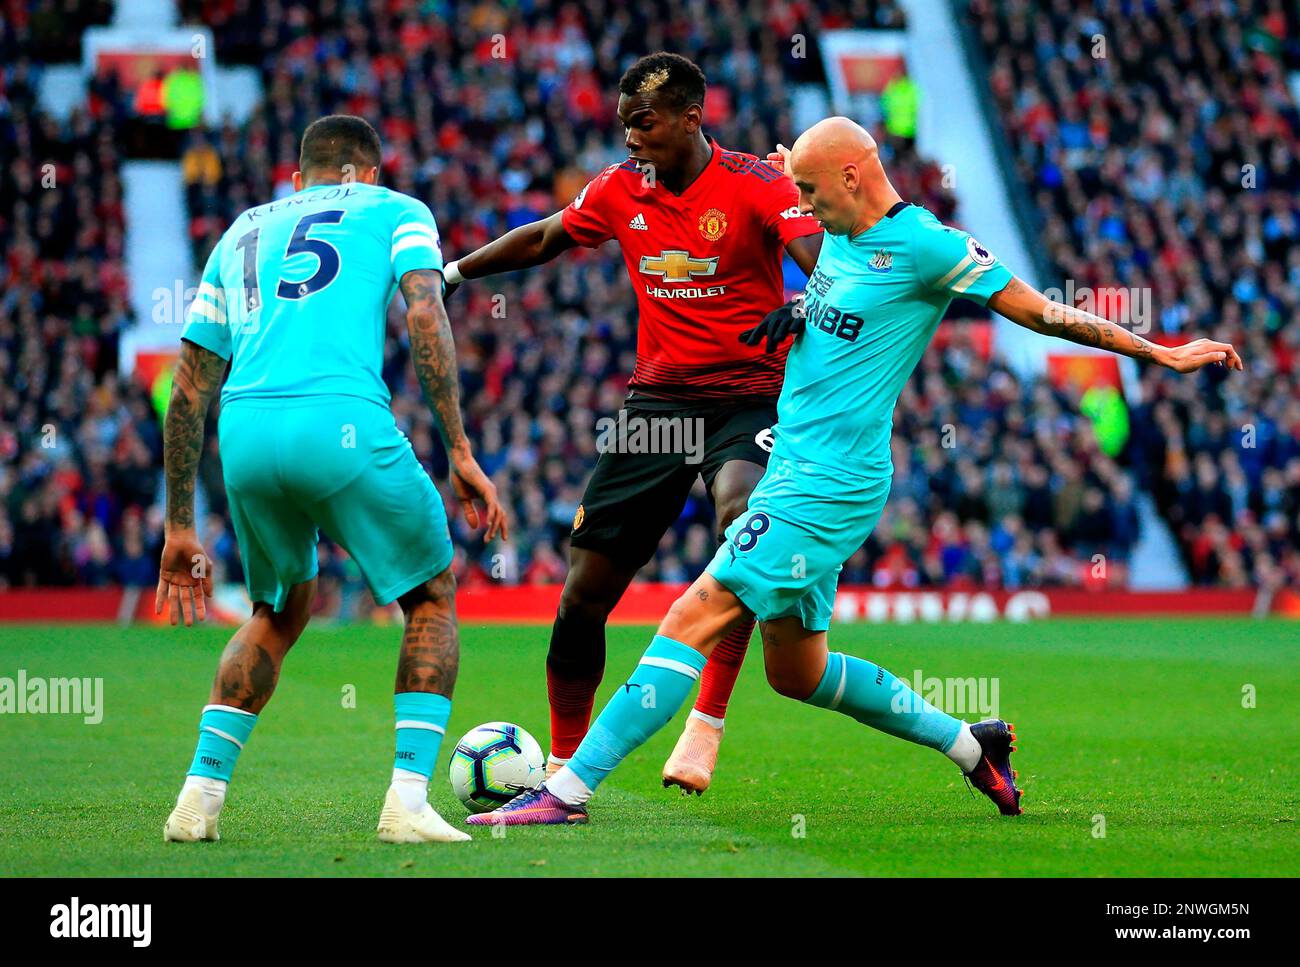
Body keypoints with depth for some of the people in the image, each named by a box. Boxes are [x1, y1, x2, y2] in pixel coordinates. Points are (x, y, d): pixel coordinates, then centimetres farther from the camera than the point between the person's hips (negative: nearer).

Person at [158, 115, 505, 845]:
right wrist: (461, 453, -1)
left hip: (245, 431, 4)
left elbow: (189, 391, 28)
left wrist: (180, 526, 30)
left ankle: (201, 793, 16)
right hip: (342, 422, -4)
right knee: (432, 597, 16)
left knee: (279, 613, 27)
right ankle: (408, 800, 4)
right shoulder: (395, 210, 21)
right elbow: (426, 318, 1)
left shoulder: (243, 232, 32)